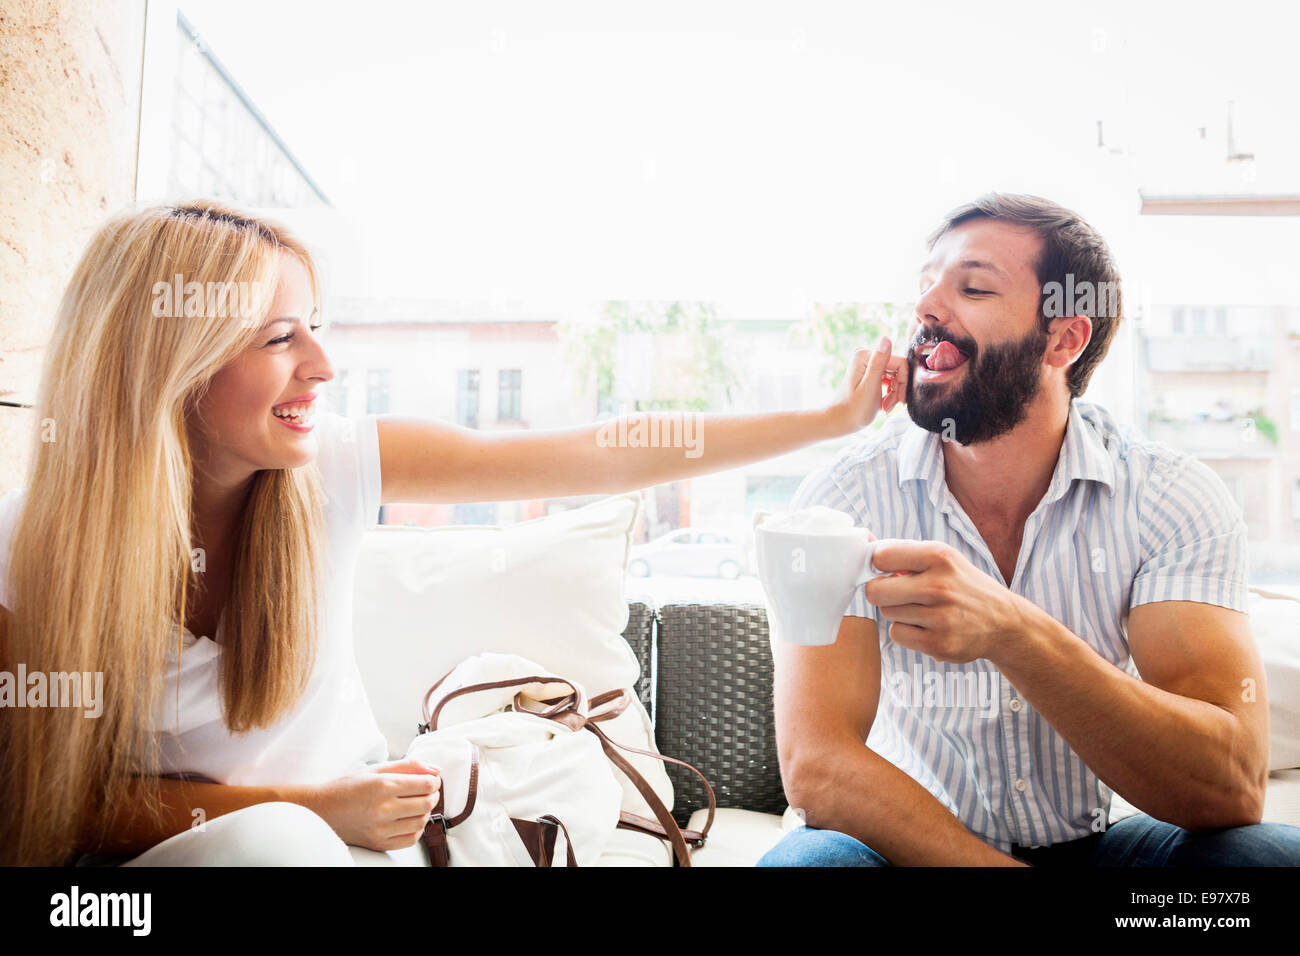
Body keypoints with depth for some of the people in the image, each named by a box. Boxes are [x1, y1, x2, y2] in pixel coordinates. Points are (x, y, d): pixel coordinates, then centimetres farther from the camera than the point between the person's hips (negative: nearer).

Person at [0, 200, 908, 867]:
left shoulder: (338, 463, -14)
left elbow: (604, 457, -14)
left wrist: (832, 416, -12)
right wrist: (302, 807, -20)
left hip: (347, 833, 2)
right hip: (164, 851, -1)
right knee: (271, 839, -33)